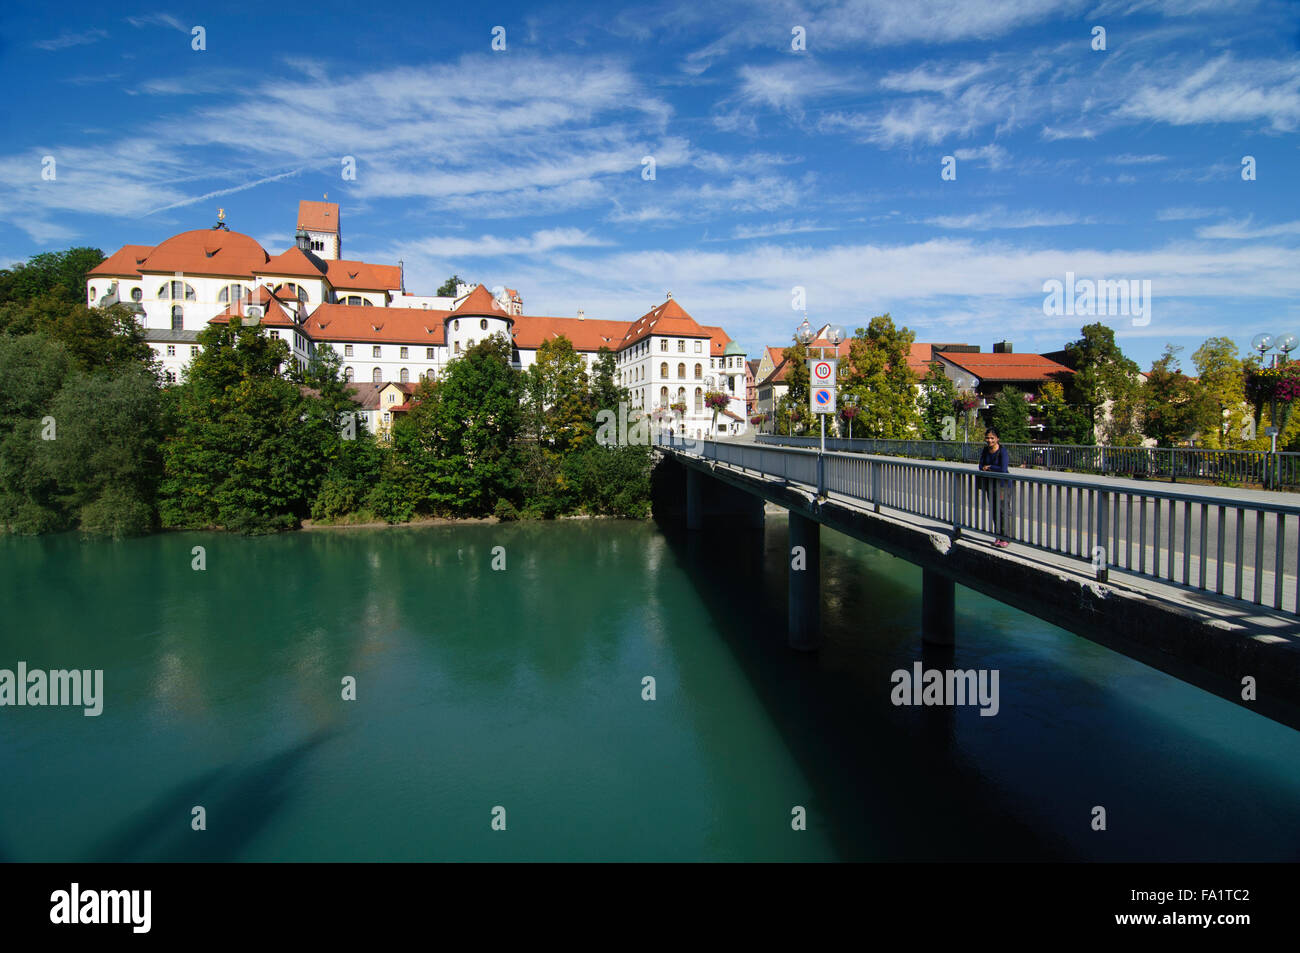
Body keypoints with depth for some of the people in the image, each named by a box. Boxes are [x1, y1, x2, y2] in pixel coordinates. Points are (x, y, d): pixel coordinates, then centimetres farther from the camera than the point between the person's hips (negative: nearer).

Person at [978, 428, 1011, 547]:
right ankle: (998, 537, 18)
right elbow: (981, 466, 4)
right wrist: (993, 469, -15)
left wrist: (989, 467, -8)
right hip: (990, 484, 7)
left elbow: (1003, 469, -21)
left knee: (1003, 511, -6)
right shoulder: (985, 450, 6)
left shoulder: (1002, 451, -15)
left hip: (1002, 484, -6)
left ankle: (1005, 538, 0)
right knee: (994, 511, 9)